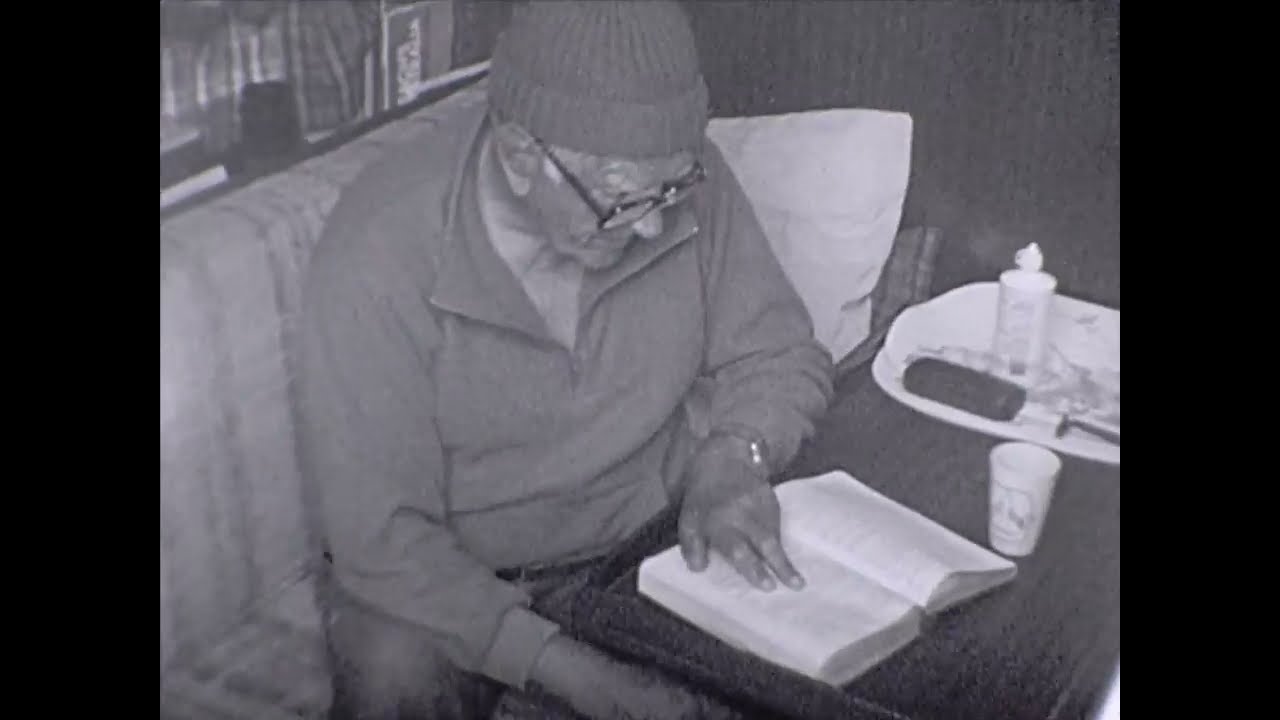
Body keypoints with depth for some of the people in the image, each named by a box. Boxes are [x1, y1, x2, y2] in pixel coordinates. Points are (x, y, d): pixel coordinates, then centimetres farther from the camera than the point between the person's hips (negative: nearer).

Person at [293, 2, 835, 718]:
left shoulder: (681, 177, -14)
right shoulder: (376, 261, -25)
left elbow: (783, 353, -1)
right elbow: (382, 537, -23)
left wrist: (734, 457, -22)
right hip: (452, 577, -2)